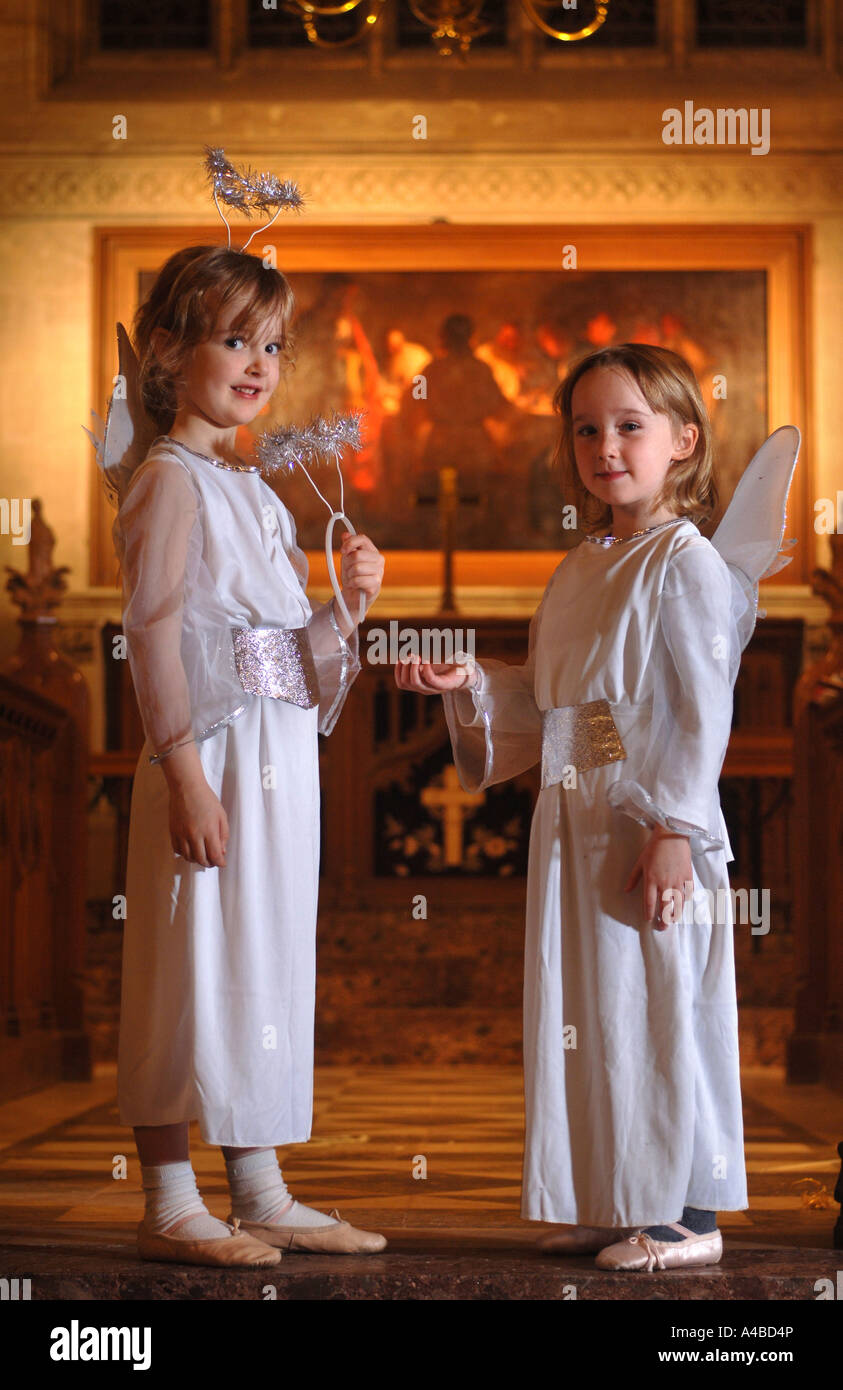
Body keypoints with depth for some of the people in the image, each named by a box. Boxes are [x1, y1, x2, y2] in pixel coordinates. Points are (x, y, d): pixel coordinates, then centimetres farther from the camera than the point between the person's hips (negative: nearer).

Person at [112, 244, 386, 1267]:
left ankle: (260, 1194, 20)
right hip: (213, 758, -9)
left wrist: (348, 598, 6)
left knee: (267, 968, 12)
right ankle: (168, 1203, 5)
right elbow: (153, 635, -16)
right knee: (193, 967, -4)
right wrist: (185, 772, -23)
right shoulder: (171, 482, -8)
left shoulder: (254, 490, 19)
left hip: (282, 759, 9)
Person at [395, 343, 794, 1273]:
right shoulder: (580, 569, 15)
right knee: (589, 1013, 11)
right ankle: (613, 1203, 21)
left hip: (651, 826, -8)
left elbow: (703, 714, -14)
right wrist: (469, 683, 6)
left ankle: (690, 1211, 8)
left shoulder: (687, 563, -9)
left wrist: (672, 830, -19)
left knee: (660, 1010, -2)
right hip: (575, 823, 8)